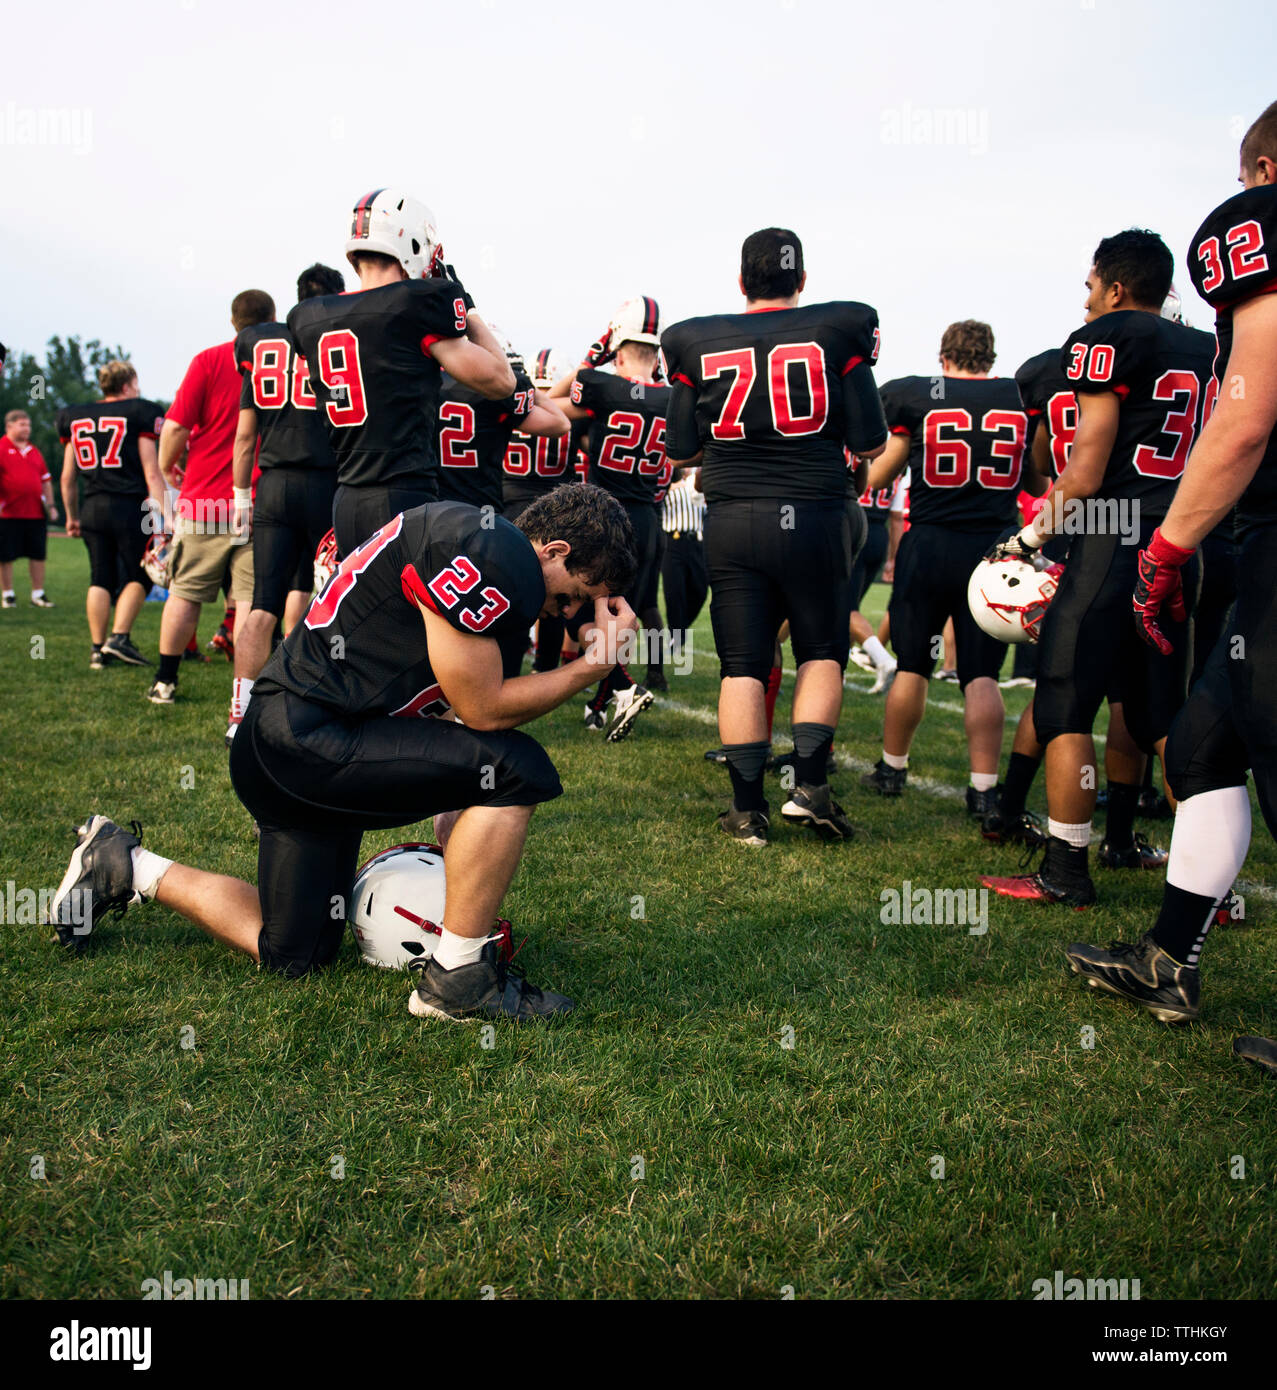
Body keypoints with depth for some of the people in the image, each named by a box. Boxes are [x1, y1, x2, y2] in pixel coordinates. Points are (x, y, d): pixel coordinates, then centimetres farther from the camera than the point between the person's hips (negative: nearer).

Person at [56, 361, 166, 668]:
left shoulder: (75, 417, 14)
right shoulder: (139, 413, -1)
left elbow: (67, 476, 16)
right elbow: (151, 472, -8)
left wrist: (71, 516, 25)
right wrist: (163, 513, -9)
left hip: (92, 508, 5)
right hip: (129, 506, -5)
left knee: (101, 579, 9)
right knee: (138, 576, 6)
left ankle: (98, 649, 7)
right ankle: (119, 638, -6)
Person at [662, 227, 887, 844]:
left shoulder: (697, 343, 4)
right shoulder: (839, 331, 0)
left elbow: (680, 455, 8)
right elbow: (869, 445, 1)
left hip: (730, 521, 1)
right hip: (814, 516, -1)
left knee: (742, 665, 6)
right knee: (821, 650, 16)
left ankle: (749, 809, 9)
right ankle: (808, 784, 5)